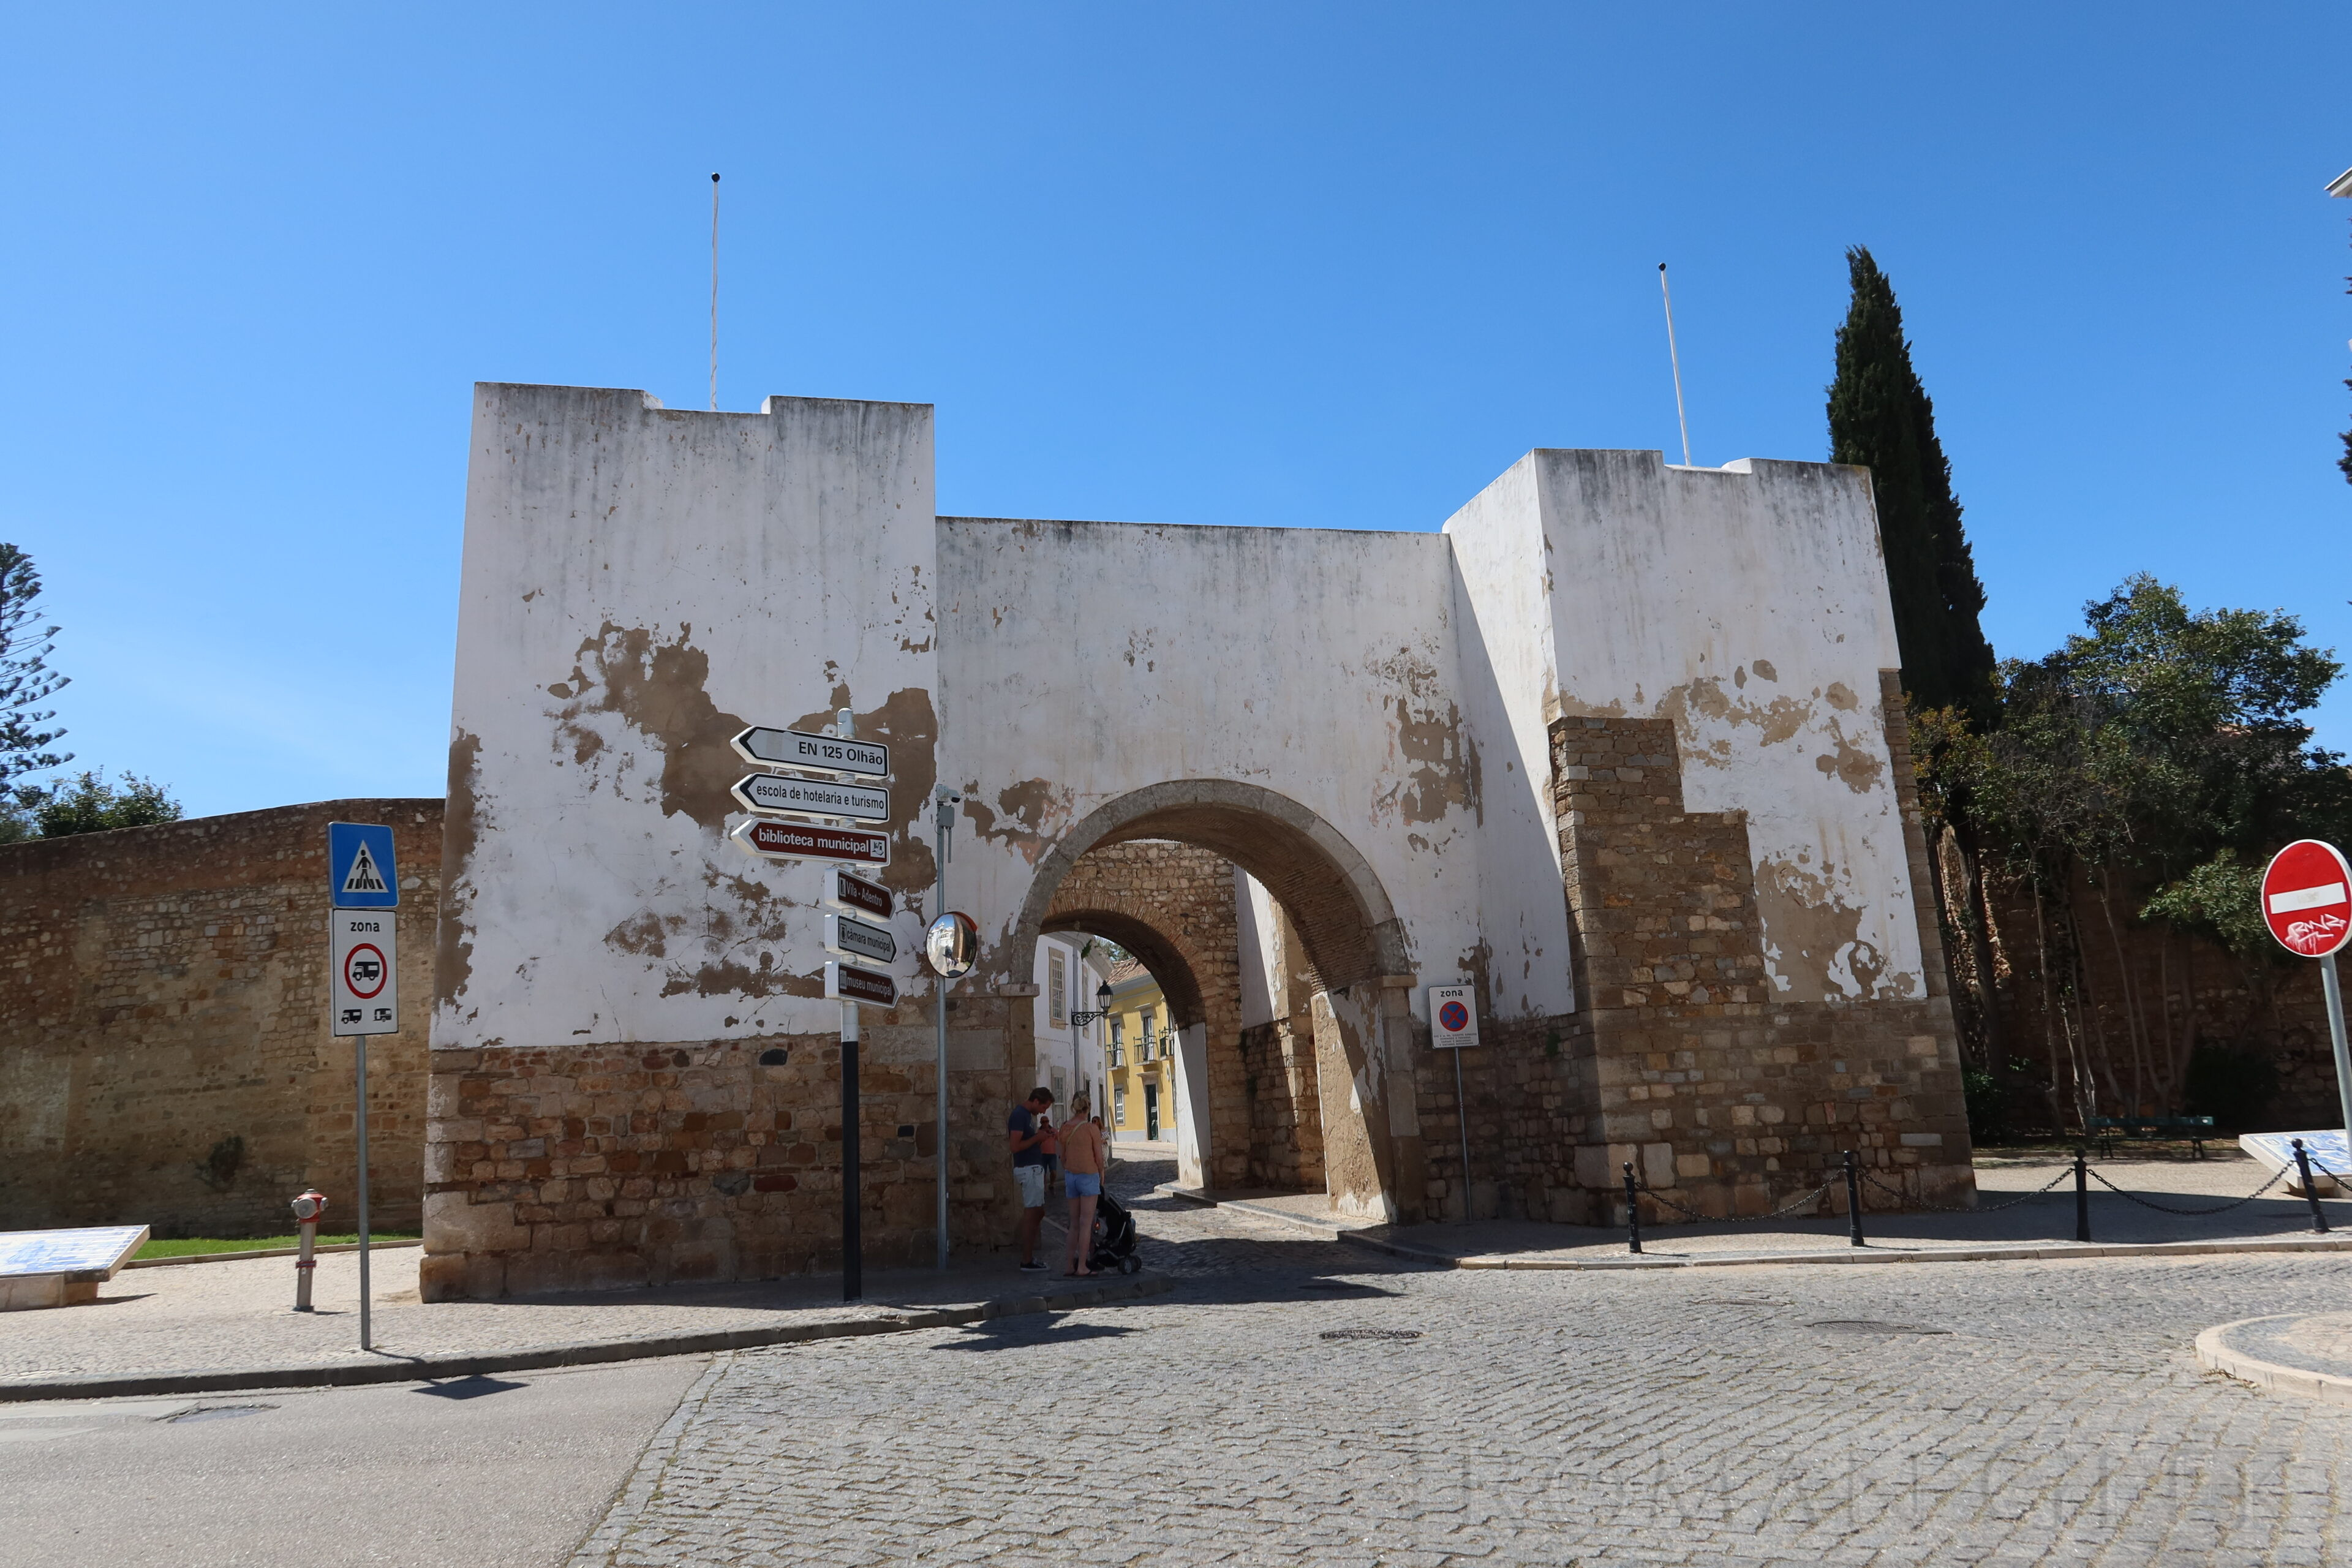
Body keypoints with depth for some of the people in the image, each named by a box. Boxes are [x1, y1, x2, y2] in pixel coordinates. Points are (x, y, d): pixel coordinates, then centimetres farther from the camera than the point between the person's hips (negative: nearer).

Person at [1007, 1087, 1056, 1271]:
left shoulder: (1030, 1115, 15)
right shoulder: (1019, 1115, -15)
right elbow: (1016, 1146, -22)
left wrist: (1042, 1133, 3)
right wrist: (1038, 1137, -17)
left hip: (1035, 1168, 10)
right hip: (1028, 1169, -10)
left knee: (1038, 1213, 13)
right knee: (1031, 1214, -7)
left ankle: (1029, 1255, 19)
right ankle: (1027, 1261, -4)